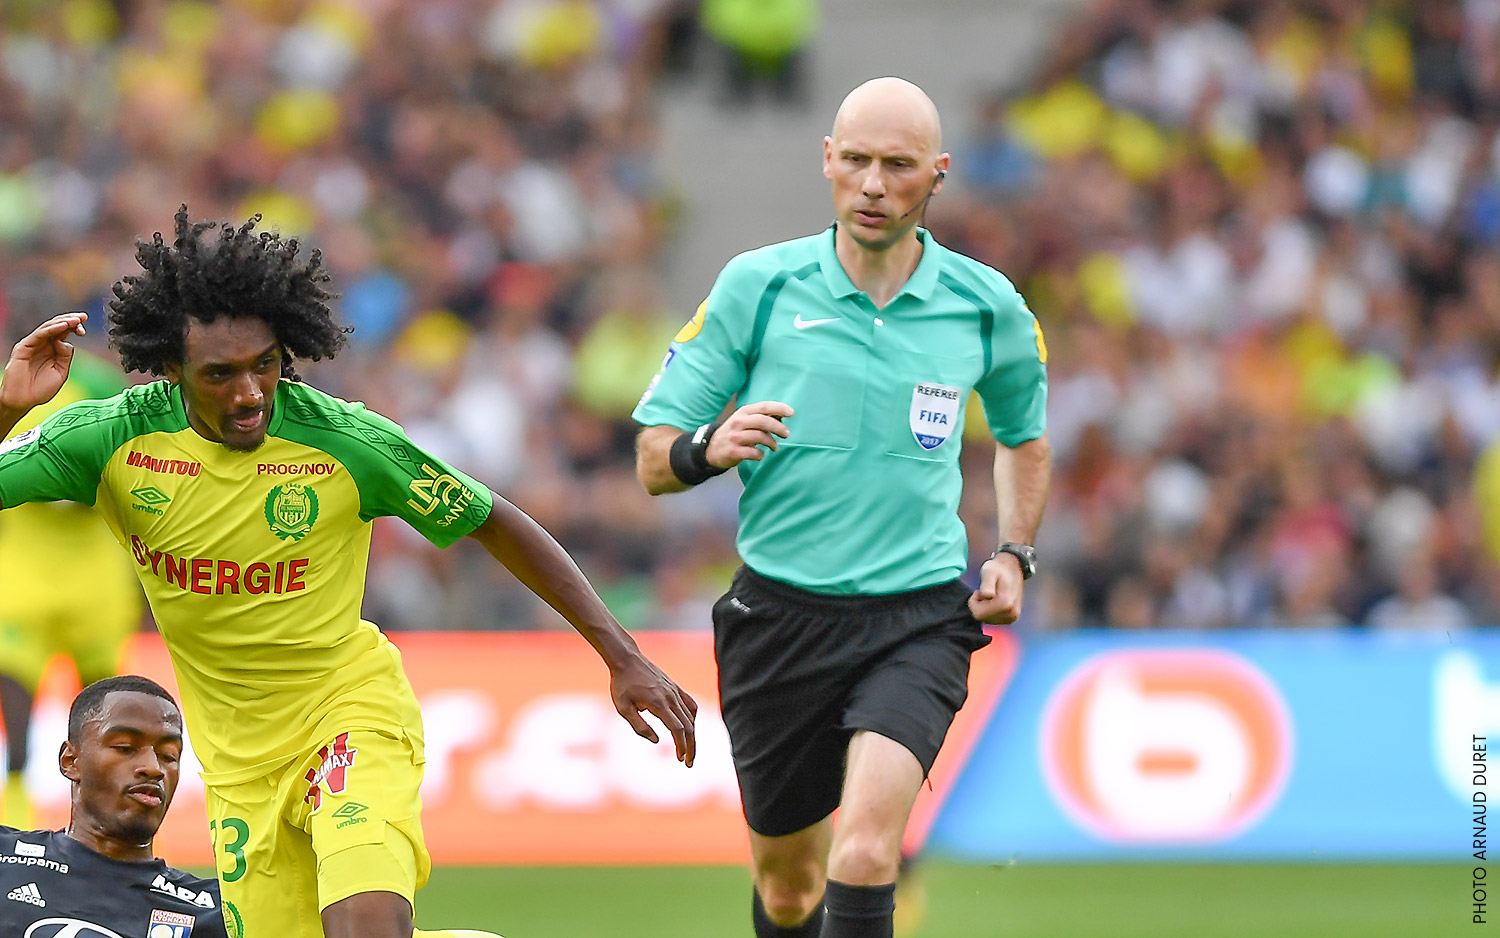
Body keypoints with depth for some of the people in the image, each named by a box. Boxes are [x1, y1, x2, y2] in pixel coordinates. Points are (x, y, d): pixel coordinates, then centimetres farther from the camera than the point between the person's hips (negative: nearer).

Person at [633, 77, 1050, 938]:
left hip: (918, 616, -1)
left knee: (865, 852, -25)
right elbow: (654, 459, 0)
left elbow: (1026, 432, 23)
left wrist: (1015, 556, 8)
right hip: (781, 613, 1)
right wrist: (710, 447, -23)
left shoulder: (987, 307, 1)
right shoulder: (758, 286, -3)